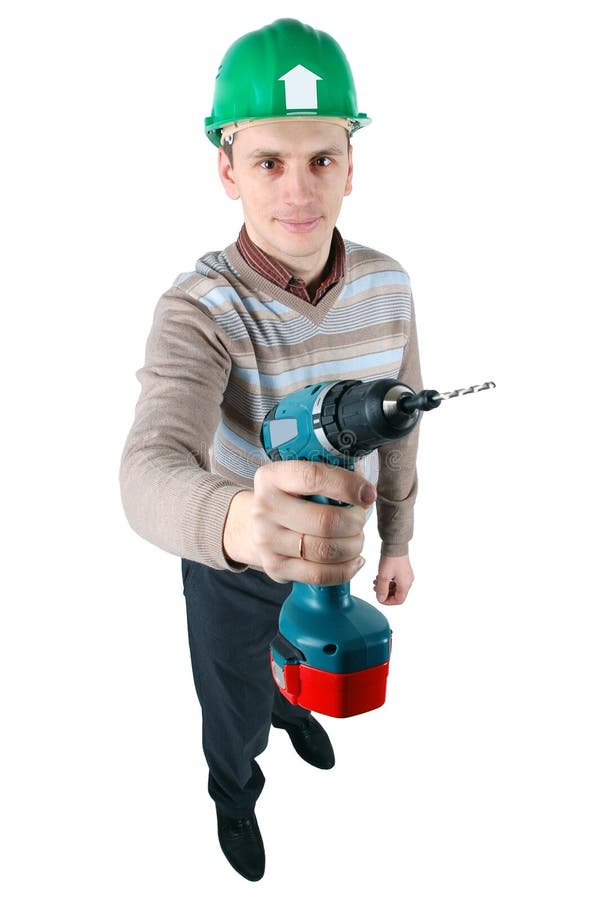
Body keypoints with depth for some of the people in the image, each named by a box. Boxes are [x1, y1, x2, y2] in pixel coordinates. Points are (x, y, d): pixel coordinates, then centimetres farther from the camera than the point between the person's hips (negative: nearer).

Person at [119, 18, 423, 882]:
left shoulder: (386, 285, -18)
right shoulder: (200, 307, -33)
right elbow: (153, 476, -49)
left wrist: (398, 540, 7)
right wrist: (239, 521, -72)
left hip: (335, 545, 4)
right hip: (231, 557, -4)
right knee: (235, 712, 21)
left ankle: (294, 707, 71)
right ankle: (235, 791, 57)